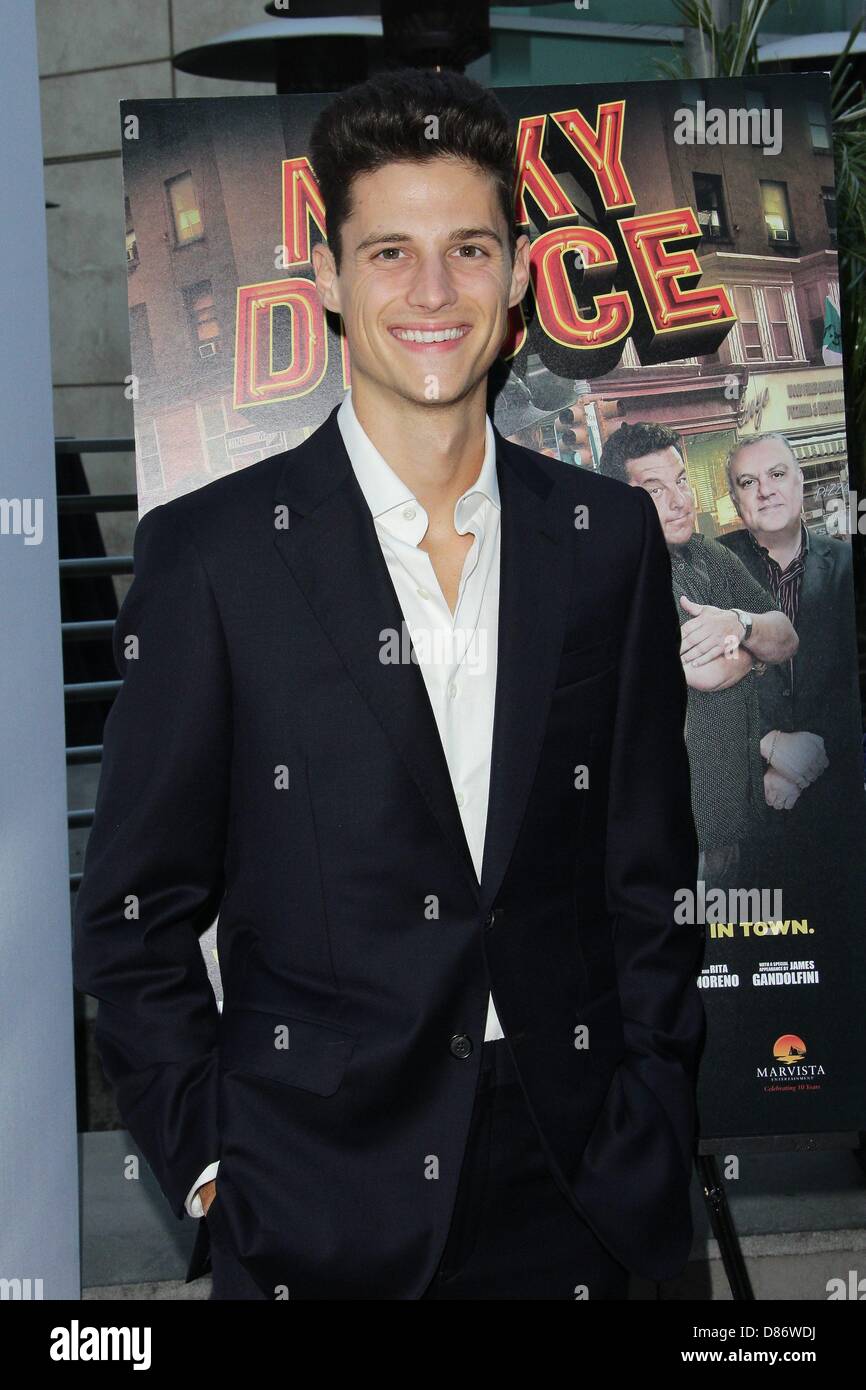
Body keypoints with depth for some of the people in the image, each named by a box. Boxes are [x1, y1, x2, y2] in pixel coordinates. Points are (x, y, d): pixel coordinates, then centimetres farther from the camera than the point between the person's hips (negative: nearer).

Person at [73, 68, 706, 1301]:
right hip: (313, 1202, -2)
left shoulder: (611, 539, 3)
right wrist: (209, 1164, -6)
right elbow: (134, 911, -3)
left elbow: (652, 872, 6)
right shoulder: (211, 550, -6)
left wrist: (652, 1141, 3)